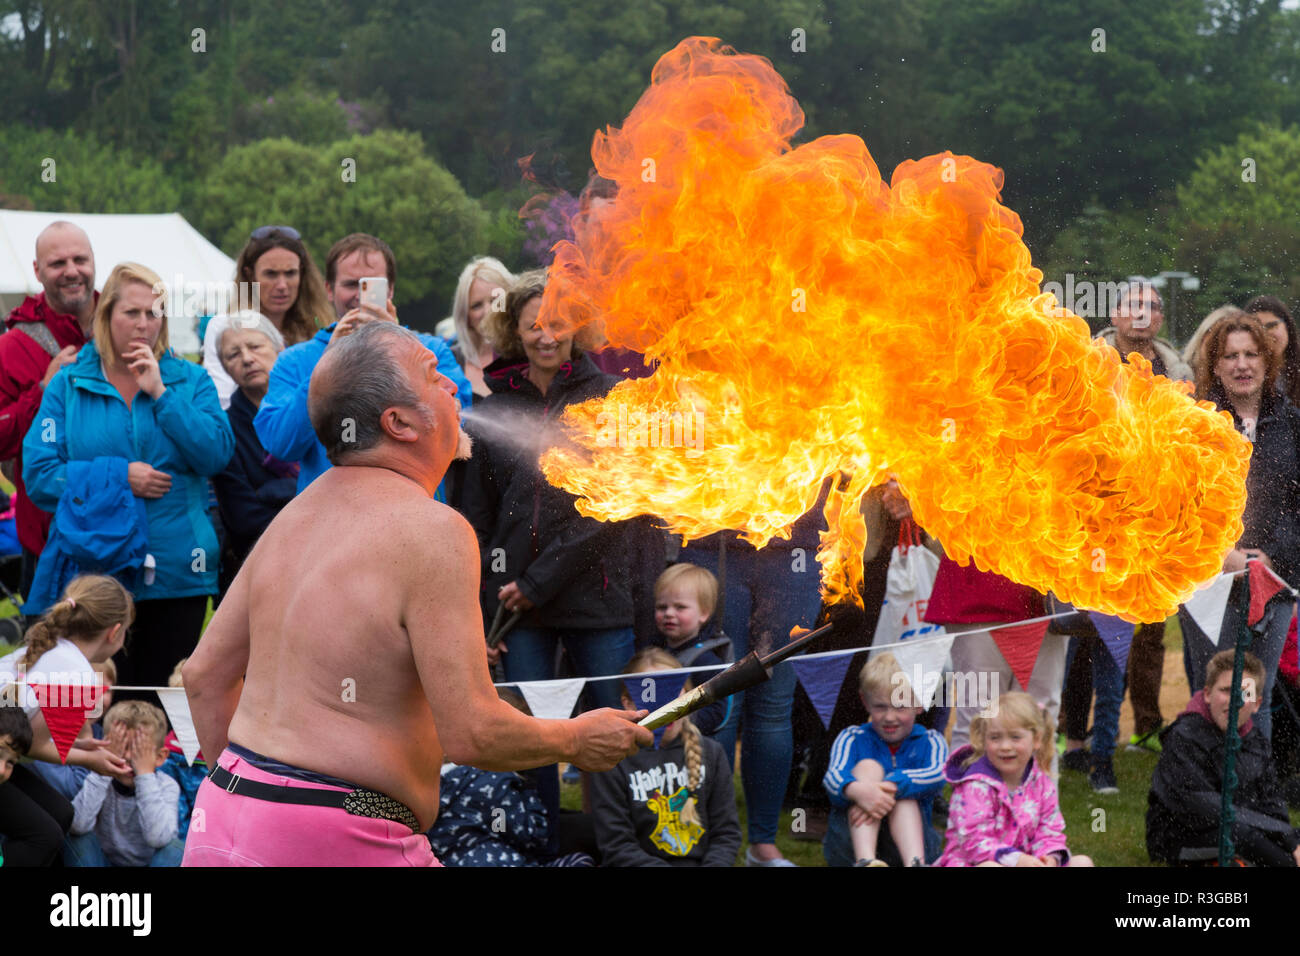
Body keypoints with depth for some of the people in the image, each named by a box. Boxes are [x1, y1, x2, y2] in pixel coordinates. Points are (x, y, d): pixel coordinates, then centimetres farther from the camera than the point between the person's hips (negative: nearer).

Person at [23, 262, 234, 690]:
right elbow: (38, 475, -2)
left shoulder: (191, 381, 8)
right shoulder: (69, 386, 5)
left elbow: (217, 454, -7)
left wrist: (161, 394, -10)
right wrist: (118, 475, -11)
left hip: (175, 571, 1)